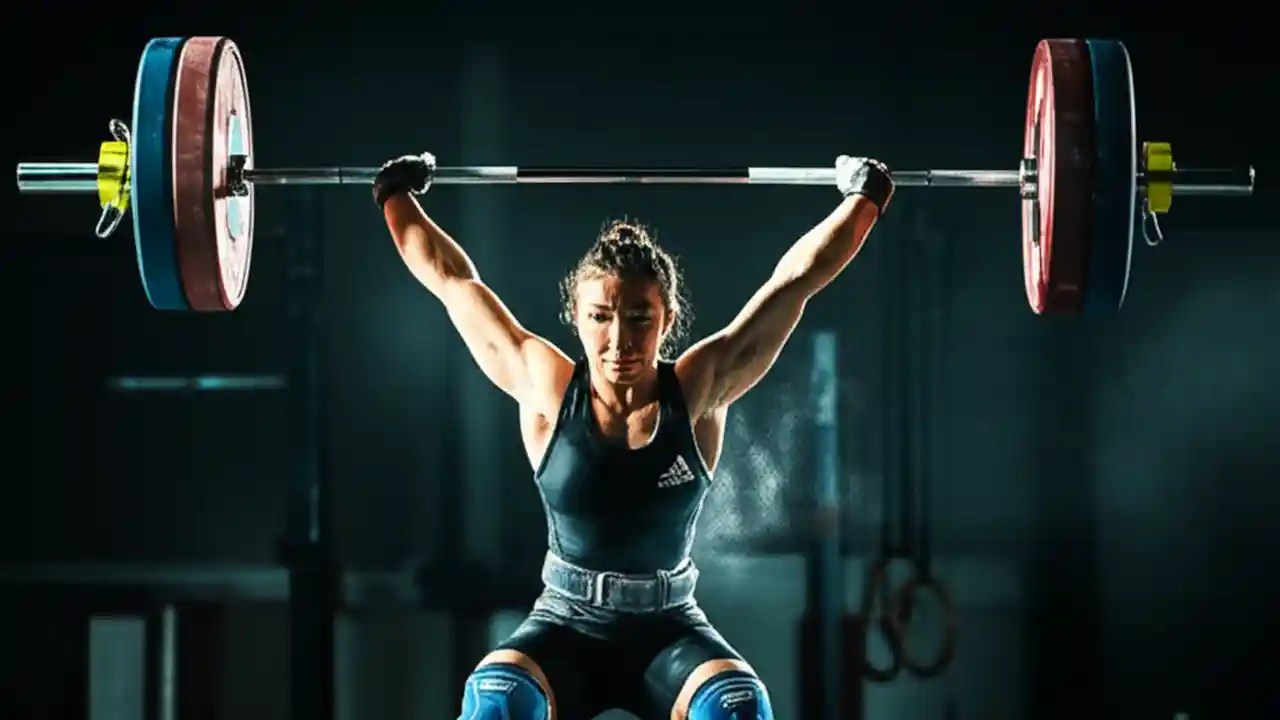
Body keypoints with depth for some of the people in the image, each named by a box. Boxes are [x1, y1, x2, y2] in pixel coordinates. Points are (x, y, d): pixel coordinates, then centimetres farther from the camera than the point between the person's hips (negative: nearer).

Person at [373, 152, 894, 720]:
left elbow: (795, 279, 0)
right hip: (566, 625, 0)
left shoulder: (698, 392, -6)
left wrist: (864, 198, 6)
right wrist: (396, 194, 15)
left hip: (668, 628, 0)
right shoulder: (546, 389, -6)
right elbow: (452, 279, 6)